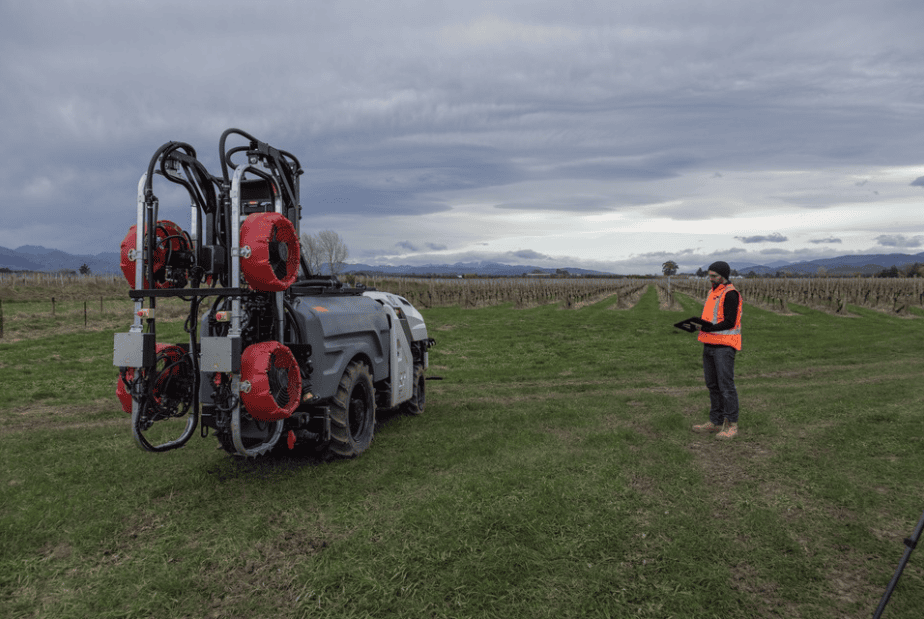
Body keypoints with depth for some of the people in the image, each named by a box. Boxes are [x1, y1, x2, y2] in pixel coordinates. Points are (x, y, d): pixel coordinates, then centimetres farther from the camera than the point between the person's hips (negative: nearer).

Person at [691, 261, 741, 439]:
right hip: (710, 344, 9)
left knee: (726, 385, -6)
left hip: (724, 346, -9)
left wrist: (709, 328, -26)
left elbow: (729, 322, -17)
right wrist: (699, 324, 7)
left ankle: (731, 426, 1)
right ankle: (715, 422, 21)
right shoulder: (714, 292, 18)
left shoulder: (730, 294, -11)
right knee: (712, 385, 12)